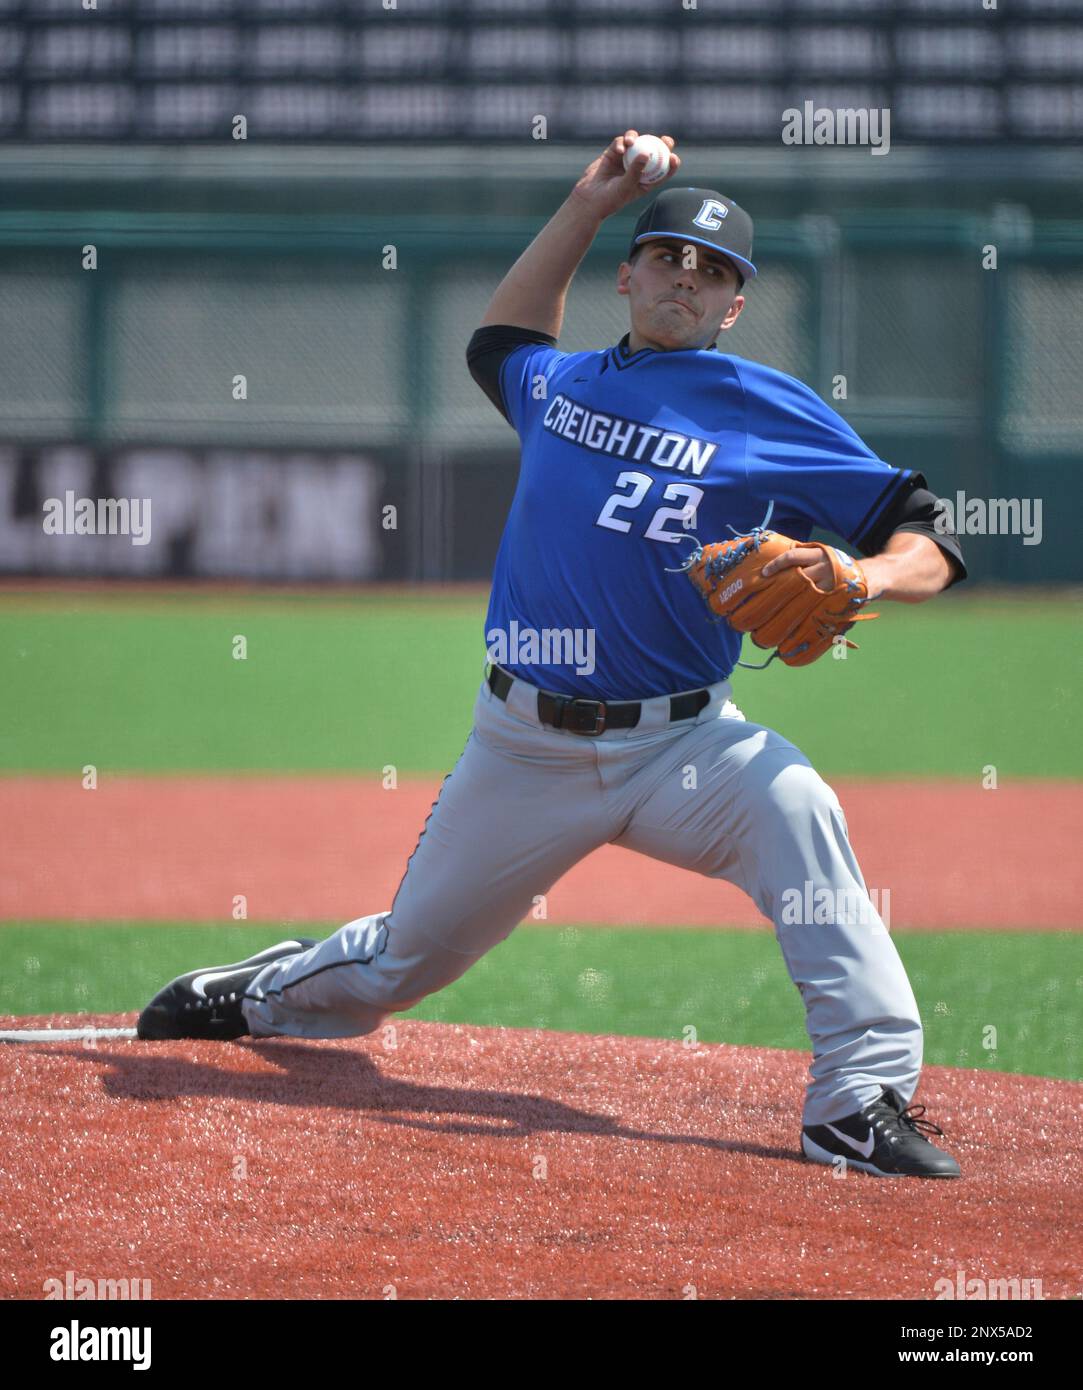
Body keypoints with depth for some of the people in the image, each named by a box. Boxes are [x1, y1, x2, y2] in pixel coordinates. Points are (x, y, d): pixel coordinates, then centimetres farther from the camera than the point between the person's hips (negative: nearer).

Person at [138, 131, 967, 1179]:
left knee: (793, 808, -35)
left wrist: (862, 576, -28)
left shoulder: (773, 414, -1)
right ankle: (263, 995, 47)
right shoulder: (556, 383, 12)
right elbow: (501, 337, 38)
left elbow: (931, 546, -5)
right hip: (522, 747, 3)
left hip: (681, 743, -3)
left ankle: (863, 1107, -33)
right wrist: (587, 205, 28)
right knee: (400, 960, 13)